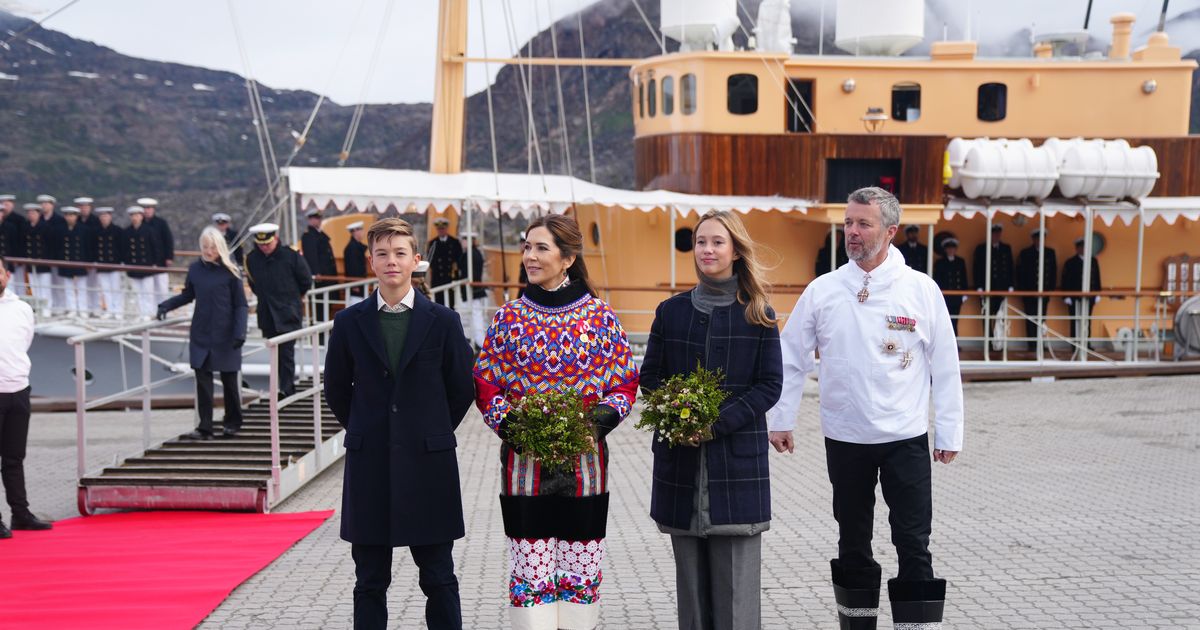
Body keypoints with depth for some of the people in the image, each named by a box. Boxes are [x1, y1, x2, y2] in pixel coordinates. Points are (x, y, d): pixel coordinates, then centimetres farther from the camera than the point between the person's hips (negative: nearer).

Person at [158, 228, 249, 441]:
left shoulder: (230, 271, -6)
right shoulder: (195, 269, 4)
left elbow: (240, 304, -4)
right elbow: (187, 295, 19)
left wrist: (240, 332, -13)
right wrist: (166, 305, 4)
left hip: (225, 335, -3)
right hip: (201, 335, 3)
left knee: (229, 379, 6)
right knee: (202, 379, -1)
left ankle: (232, 423, 22)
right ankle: (205, 427, 2)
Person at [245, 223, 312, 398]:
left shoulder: (291, 256, -12)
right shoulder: (252, 259, 0)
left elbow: (306, 281, 2)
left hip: (289, 313, -5)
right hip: (267, 315, 5)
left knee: (286, 351, -10)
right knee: (276, 352, 10)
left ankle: (286, 388, -7)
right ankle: (288, 388, 20)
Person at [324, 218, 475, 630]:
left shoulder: (442, 321, -1)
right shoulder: (350, 322, 3)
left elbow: (463, 389, 6)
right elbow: (335, 388, 13)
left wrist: (433, 432, 7)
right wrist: (365, 432, 10)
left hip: (428, 462, -1)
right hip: (369, 465, 1)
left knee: (439, 579, 6)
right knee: (370, 582, 8)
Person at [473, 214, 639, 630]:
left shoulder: (600, 316, 0)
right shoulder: (509, 317, 3)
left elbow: (625, 383, 3)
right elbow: (485, 384, 4)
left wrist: (596, 422, -12)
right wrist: (511, 426, -11)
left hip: (585, 463, 0)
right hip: (524, 463, 0)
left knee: (582, 564, 8)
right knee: (530, 565, 2)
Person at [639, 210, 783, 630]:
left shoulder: (758, 314, 2)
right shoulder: (671, 311, 8)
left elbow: (770, 385, -1)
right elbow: (650, 377, 9)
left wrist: (719, 423, -14)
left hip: (738, 457, -2)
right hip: (681, 459, 2)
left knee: (735, 575, -1)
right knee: (691, 573, 7)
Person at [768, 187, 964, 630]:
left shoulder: (921, 289, -4)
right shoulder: (823, 290, 0)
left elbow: (944, 366, -1)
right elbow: (791, 360, 5)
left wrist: (949, 431, -1)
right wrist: (780, 419, 4)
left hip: (906, 438, -2)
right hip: (844, 437, 2)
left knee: (913, 544, 0)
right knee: (853, 542, 14)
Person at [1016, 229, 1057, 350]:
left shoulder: (1050, 253, 10)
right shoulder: (1025, 253, 2)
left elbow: (1054, 271, 10)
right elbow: (1020, 272, 0)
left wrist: (1052, 288, 3)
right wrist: (1022, 290, -6)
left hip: (1044, 292, 3)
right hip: (1029, 291, -3)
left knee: (1041, 319, 3)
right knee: (1031, 319, -2)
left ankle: (1039, 344, 6)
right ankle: (1032, 344, -1)